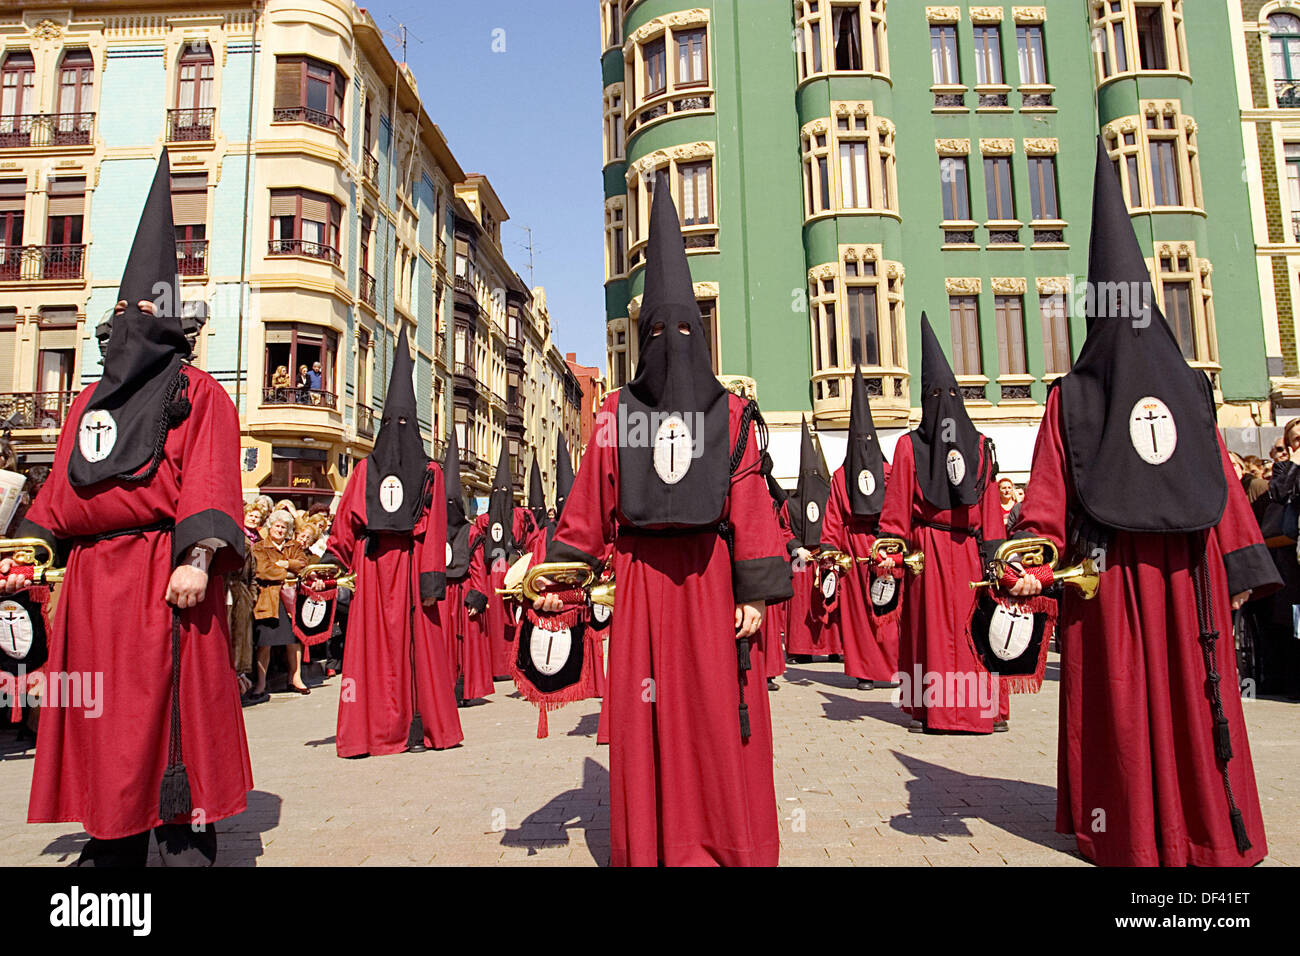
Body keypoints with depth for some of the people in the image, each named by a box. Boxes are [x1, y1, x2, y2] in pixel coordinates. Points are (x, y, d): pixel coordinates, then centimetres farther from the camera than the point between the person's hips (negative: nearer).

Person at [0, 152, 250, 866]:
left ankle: (186, 846, 5)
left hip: (161, 575, -7)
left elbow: (209, 481, -12)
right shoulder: (92, 400, 22)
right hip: (92, 579, 7)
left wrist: (197, 559, -22)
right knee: (100, 712, 10)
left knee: (171, 708, -5)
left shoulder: (196, 393, 0)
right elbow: (60, 488, 21)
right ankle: (114, 845, 21)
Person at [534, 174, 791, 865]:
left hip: (709, 577, 0)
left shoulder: (730, 413, 7)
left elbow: (750, 505, 1)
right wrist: (557, 574, -5)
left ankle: (726, 847, 17)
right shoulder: (617, 414, 10)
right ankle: (650, 847, 17)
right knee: (645, 716, 3)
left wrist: (755, 592, -6)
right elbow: (588, 505, 4)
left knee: (718, 715, 2)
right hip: (641, 579, 1)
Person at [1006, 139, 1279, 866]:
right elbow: (1225, 488, 5)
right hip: (1187, 568, 3)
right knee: (1195, 688, 11)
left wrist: (1033, 564, -13)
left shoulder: (1072, 398, -4)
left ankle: (1131, 829, 14)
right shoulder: (1192, 390, 3)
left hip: (1108, 568, -2)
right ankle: (1212, 831, 23)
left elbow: (1049, 497, -12)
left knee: (1121, 692, 6)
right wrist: (1239, 567, 9)